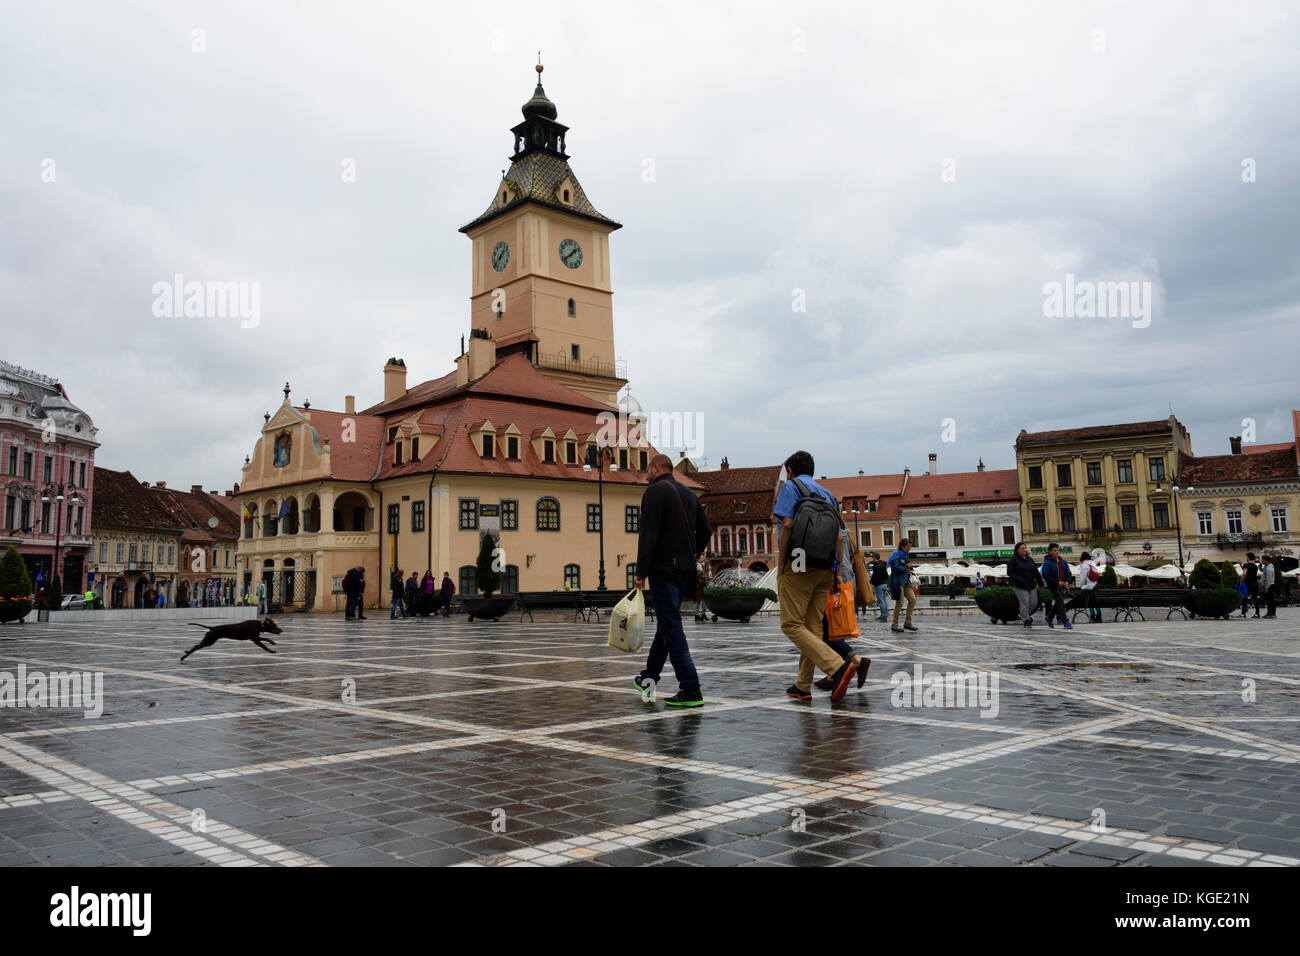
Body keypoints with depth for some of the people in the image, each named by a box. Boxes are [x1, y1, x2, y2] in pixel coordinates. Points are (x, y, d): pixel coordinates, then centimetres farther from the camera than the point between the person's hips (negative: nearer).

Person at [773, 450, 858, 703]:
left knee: (792, 625, -7)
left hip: (798, 565, -7)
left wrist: (781, 562, -6)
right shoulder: (826, 493, 21)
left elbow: (787, 524, -11)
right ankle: (802, 687, 12)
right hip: (825, 569, 7)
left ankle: (838, 667, -22)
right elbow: (838, 536, 14)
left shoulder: (791, 486, 3)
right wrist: (837, 573, 15)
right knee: (812, 627, 9)